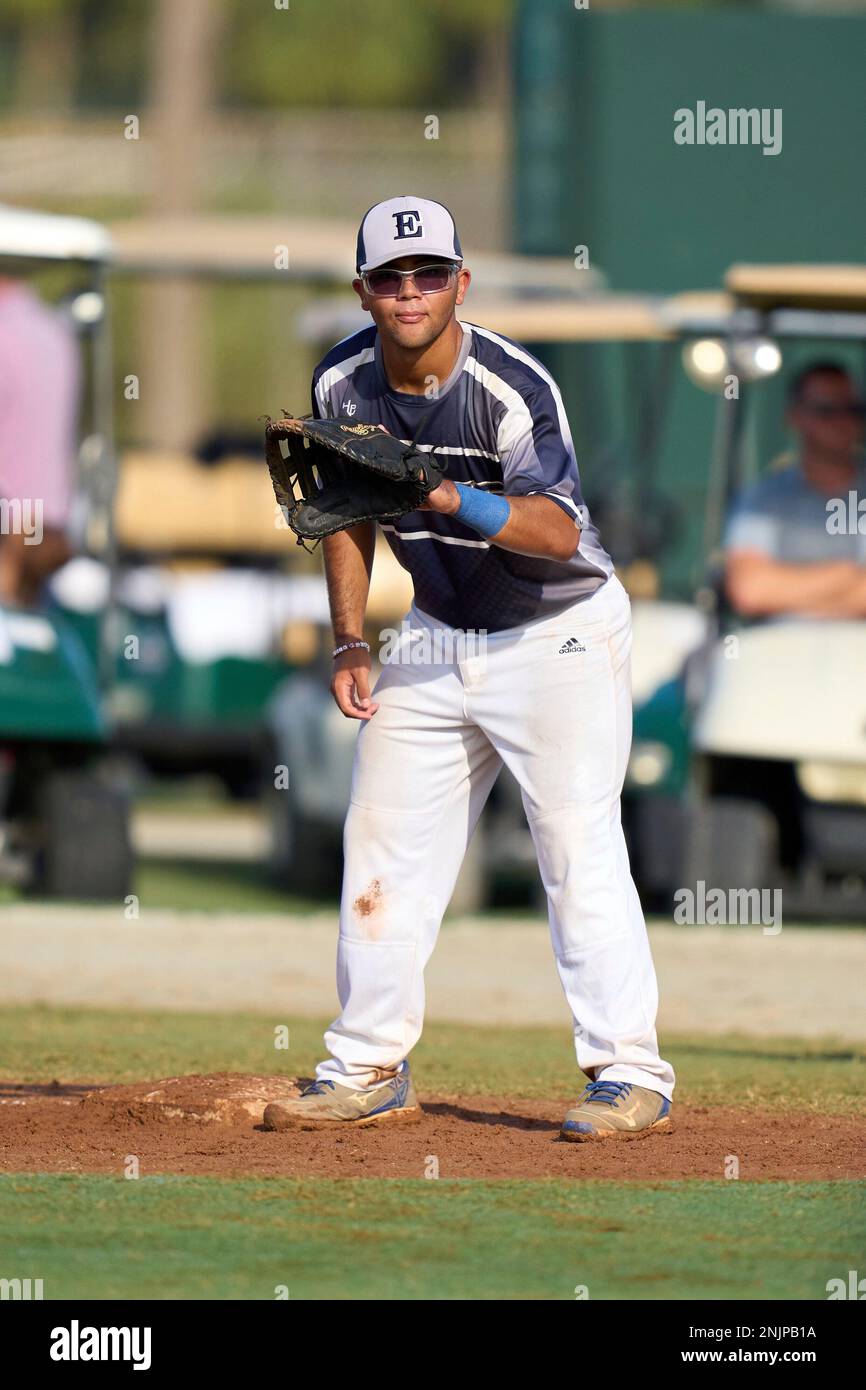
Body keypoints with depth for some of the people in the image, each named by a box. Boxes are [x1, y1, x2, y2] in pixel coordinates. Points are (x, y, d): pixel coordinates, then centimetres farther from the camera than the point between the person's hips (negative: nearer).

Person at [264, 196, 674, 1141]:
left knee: (579, 850, -12)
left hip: (561, 633, -6)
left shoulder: (512, 388, -23)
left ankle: (630, 1077, -8)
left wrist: (446, 498, -45)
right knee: (383, 843, 5)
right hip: (438, 634, 7)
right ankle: (368, 1072, 15)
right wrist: (349, 644, 1)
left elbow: (558, 532, -32)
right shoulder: (342, 385, -4)